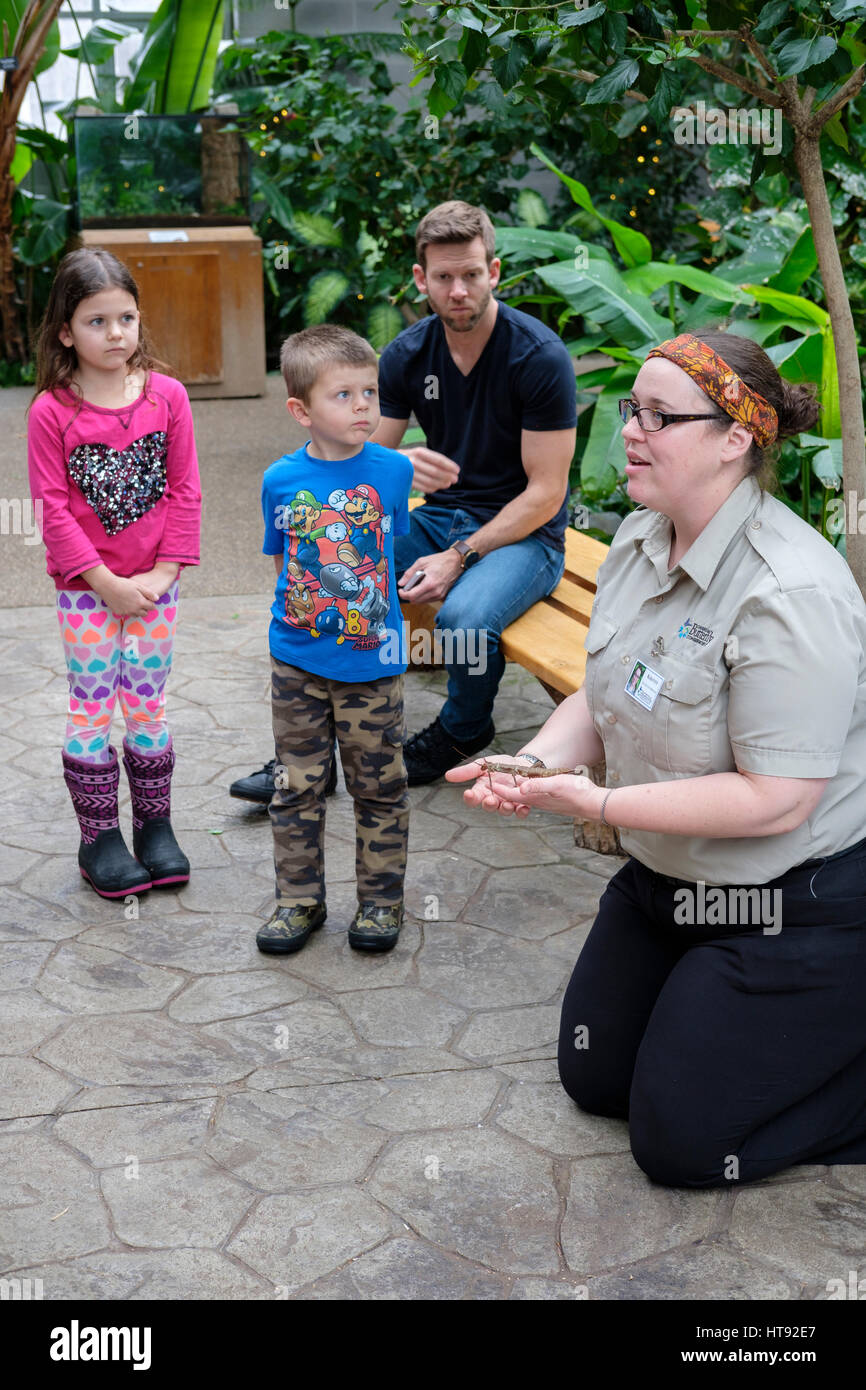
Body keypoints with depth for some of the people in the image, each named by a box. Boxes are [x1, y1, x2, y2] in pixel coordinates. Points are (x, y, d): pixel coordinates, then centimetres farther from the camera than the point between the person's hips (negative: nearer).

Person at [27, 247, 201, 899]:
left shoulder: (166, 396, -3)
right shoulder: (51, 411, -9)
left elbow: (185, 490, -2)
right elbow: (53, 508, -10)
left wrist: (163, 572, -9)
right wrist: (106, 582, -14)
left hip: (154, 585, 2)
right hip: (85, 590, -2)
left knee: (148, 706, 11)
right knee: (92, 711, 7)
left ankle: (156, 826, 24)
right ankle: (99, 836, 18)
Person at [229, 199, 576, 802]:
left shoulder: (540, 356, -15)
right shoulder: (407, 355, 0)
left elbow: (545, 492, -15)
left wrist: (459, 557, -22)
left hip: (524, 534, -5)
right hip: (440, 518, 5)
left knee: (464, 614, -36)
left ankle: (462, 730, 0)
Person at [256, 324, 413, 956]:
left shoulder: (394, 469, -5)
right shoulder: (281, 479, -4)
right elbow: (279, 560, 10)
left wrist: (370, 611, 5)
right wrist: (302, 610, 2)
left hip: (372, 662, -1)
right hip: (297, 663, 1)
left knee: (379, 785, 9)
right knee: (297, 785, 10)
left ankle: (382, 898, 25)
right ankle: (300, 898, 25)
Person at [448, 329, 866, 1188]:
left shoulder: (789, 594, -29)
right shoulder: (640, 539, -2)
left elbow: (774, 801, -29)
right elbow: (603, 697, 7)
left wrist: (596, 804, -29)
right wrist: (535, 762, -14)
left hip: (792, 912, -8)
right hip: (666, 879, 9)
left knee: (678, 1142, 0)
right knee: (592, 1078, 19)